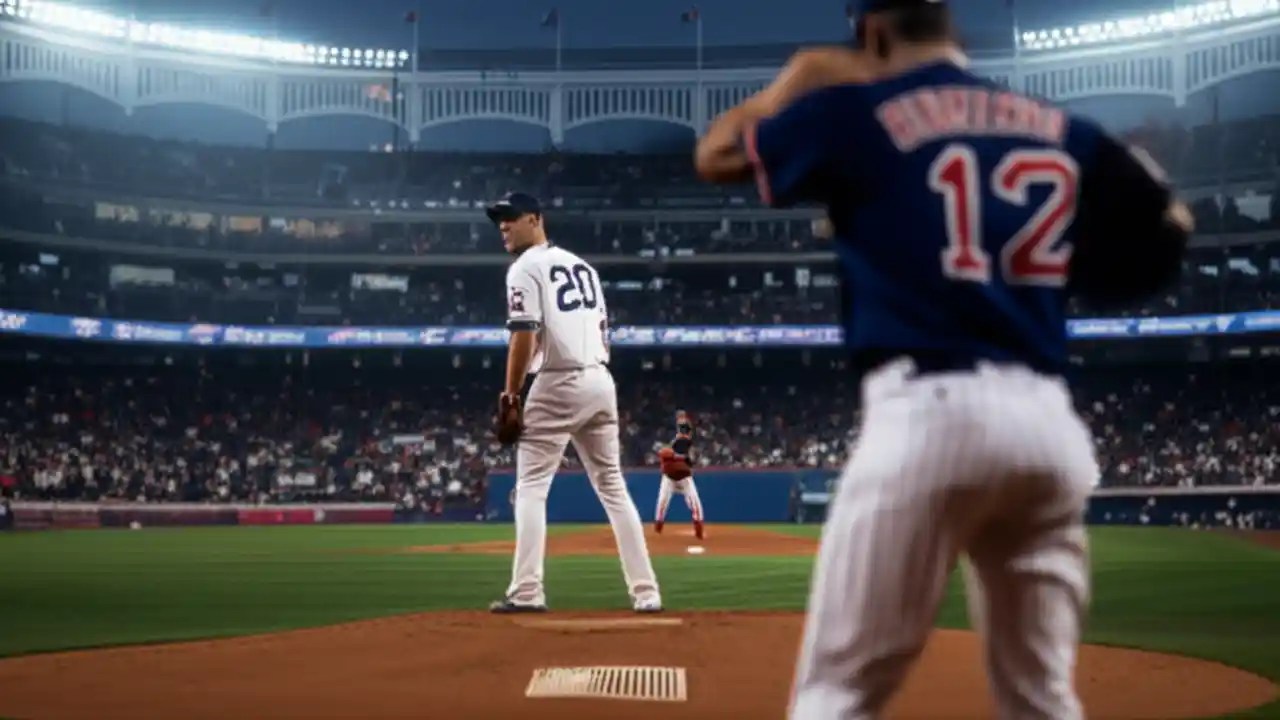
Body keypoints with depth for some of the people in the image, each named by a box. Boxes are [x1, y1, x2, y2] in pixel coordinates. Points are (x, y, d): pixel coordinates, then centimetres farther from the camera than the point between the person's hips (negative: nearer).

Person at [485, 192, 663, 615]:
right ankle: (646, 592, 8)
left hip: (559, 385, -7)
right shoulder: (582, 265, 20)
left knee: (531, 486, -1)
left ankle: (527, 592, -9)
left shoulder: (525, 268, -5)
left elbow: (524, 338, -15)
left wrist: (510, 396, -9)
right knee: (612, 487, 11)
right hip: (601, 382, 7)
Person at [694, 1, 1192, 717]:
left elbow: (716, 156, 16)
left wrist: (796, 81, 30)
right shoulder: (1063, 130, 15)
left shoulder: (858, 112, 4)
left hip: (928, 411, -5)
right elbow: (1169, 229, 18)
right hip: (1051, 423, 5)